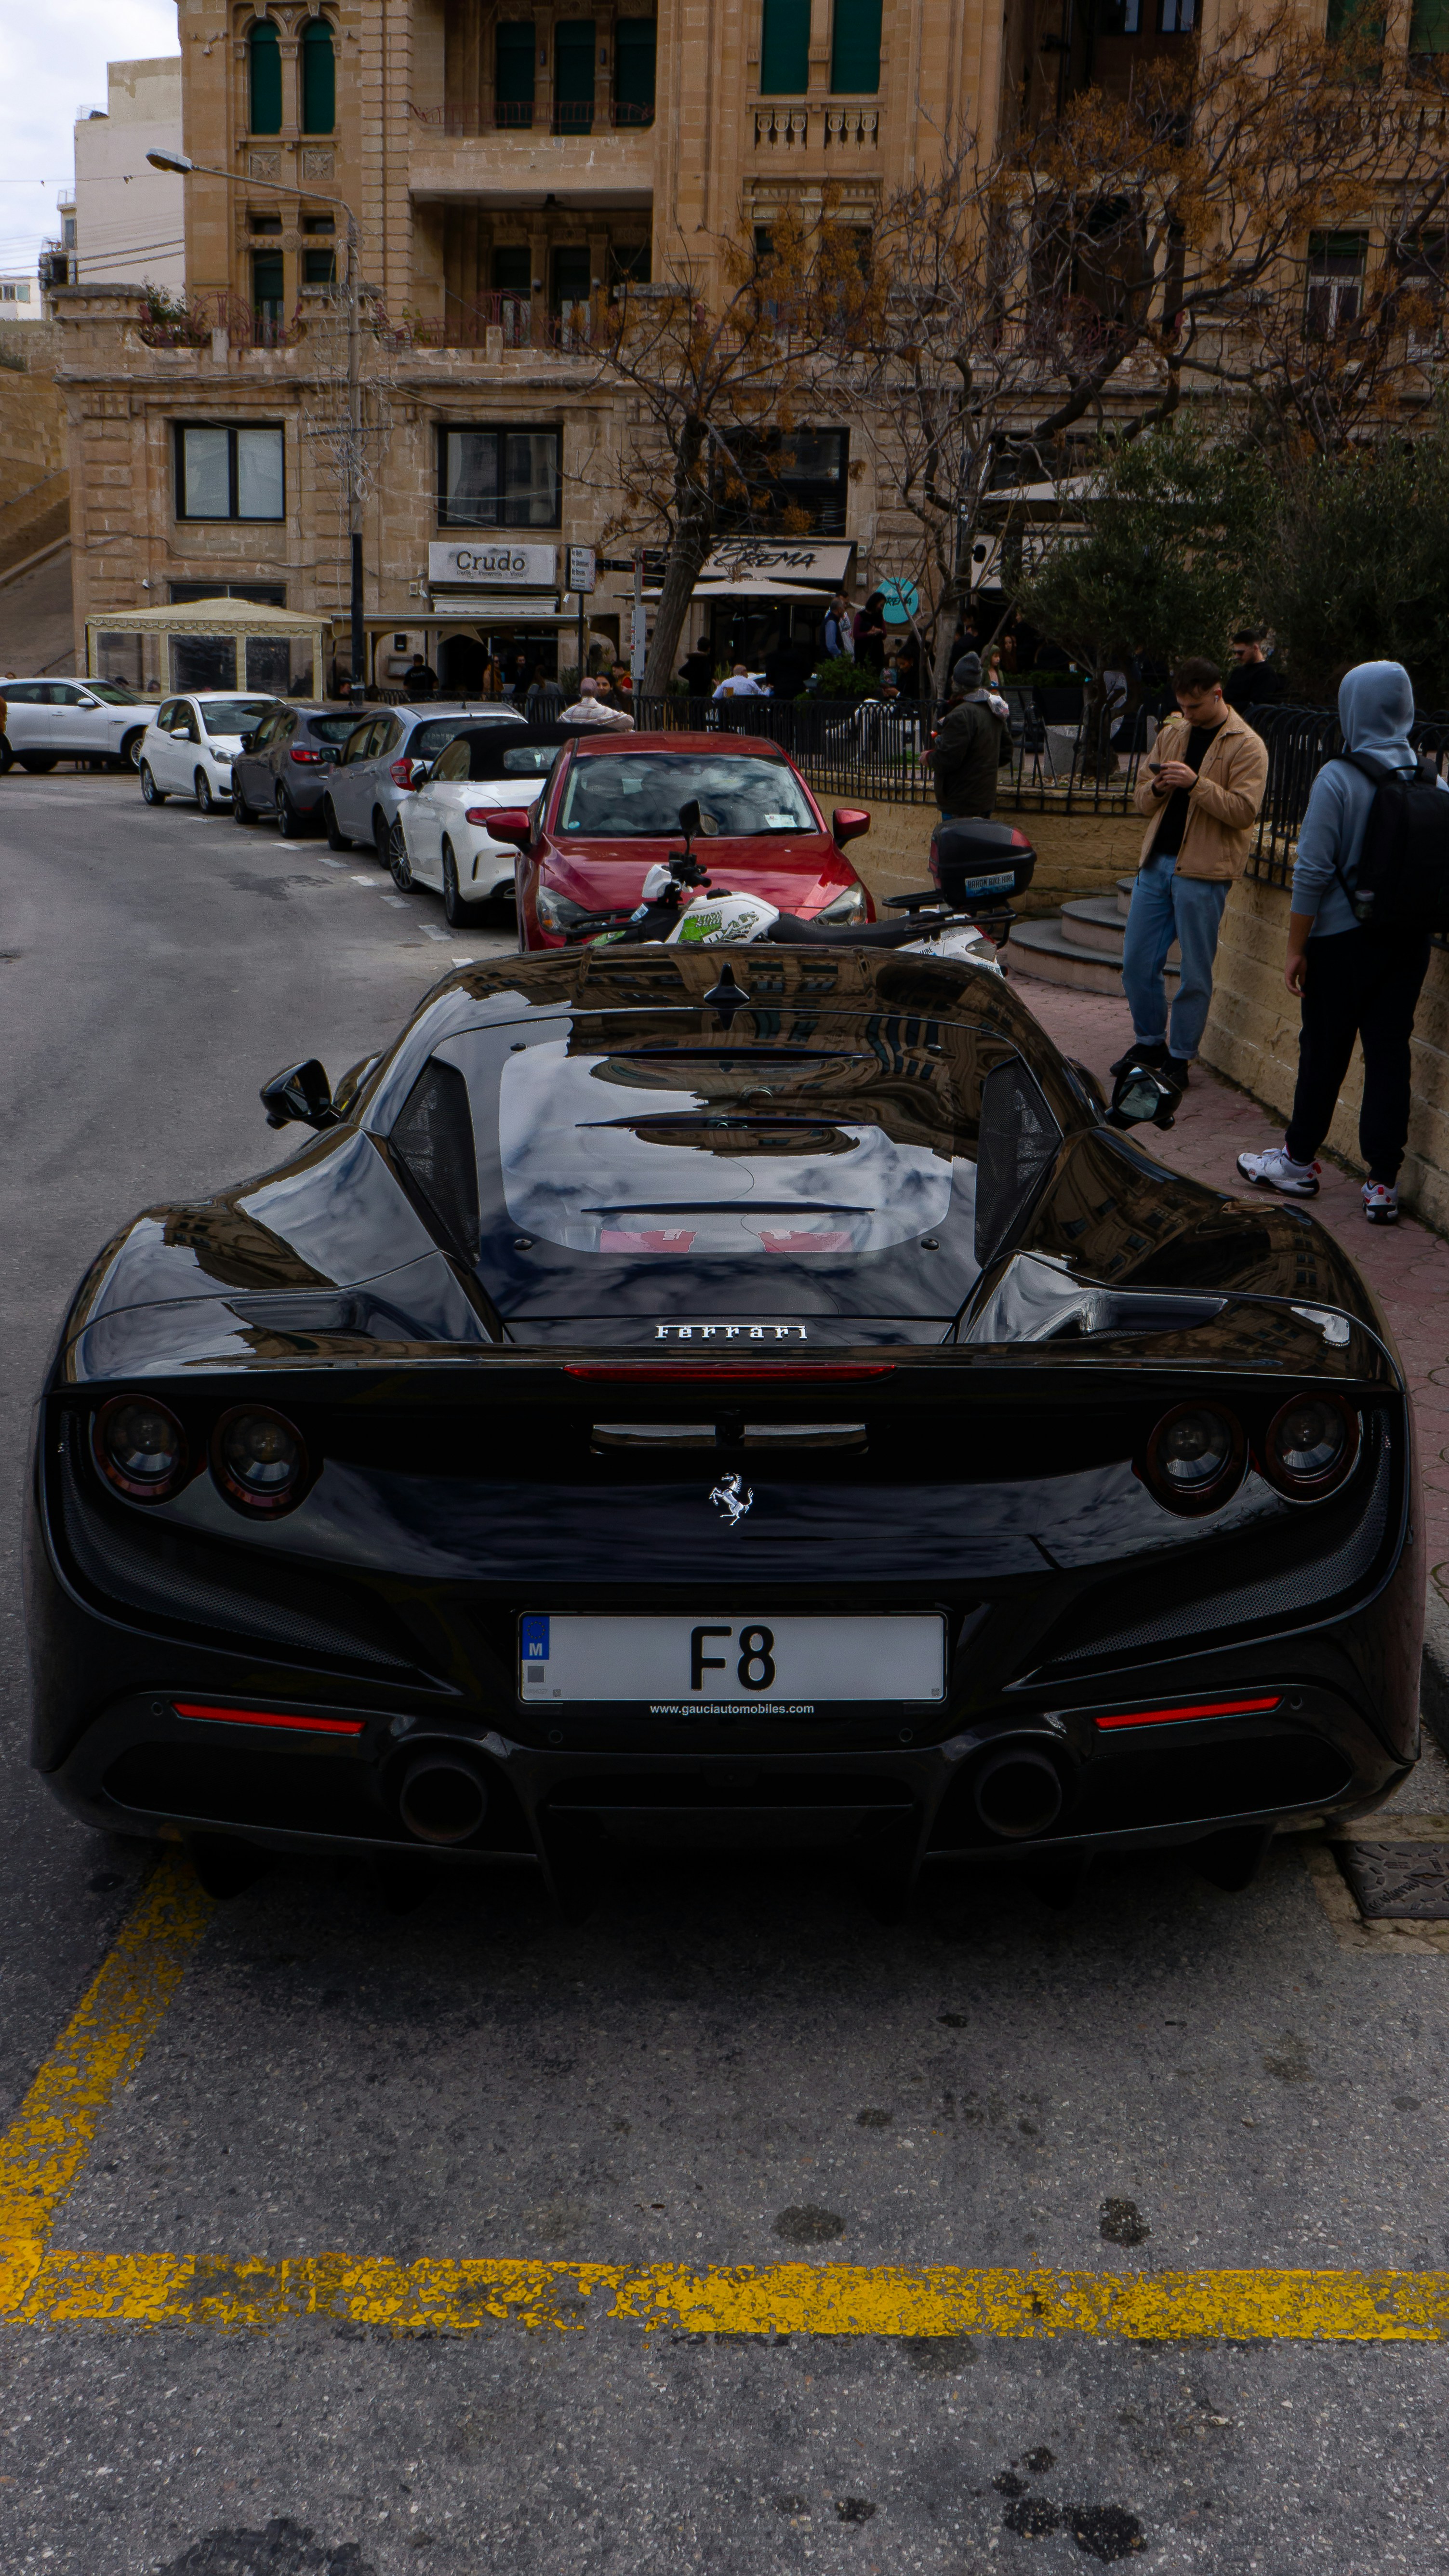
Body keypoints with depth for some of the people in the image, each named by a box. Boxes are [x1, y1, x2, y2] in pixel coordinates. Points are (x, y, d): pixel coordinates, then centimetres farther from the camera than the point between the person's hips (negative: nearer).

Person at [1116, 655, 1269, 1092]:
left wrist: (1195, 783, -23)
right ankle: (1150, 1041, 25)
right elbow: (1142, 802, 17)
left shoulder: (1247, 746, -4)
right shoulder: (1171, 734, 14)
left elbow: (1244, 810, -14)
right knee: (1136, 961, 8)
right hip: (1156, 863, 6)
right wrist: (1157, 787, -6)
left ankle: (1179, 1057, 10)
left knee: (1194, 972, 0)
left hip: (1203, 871, -6)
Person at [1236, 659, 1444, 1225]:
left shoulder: (1339, 777, -14)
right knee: (1390, 1054, 7)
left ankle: (1299, 1161, 24)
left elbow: (1313, 871, -14)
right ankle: (1384, 1183, 9)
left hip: (1344, 940, -4)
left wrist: (1296, 947, -7)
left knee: (1324, 1051, 9)